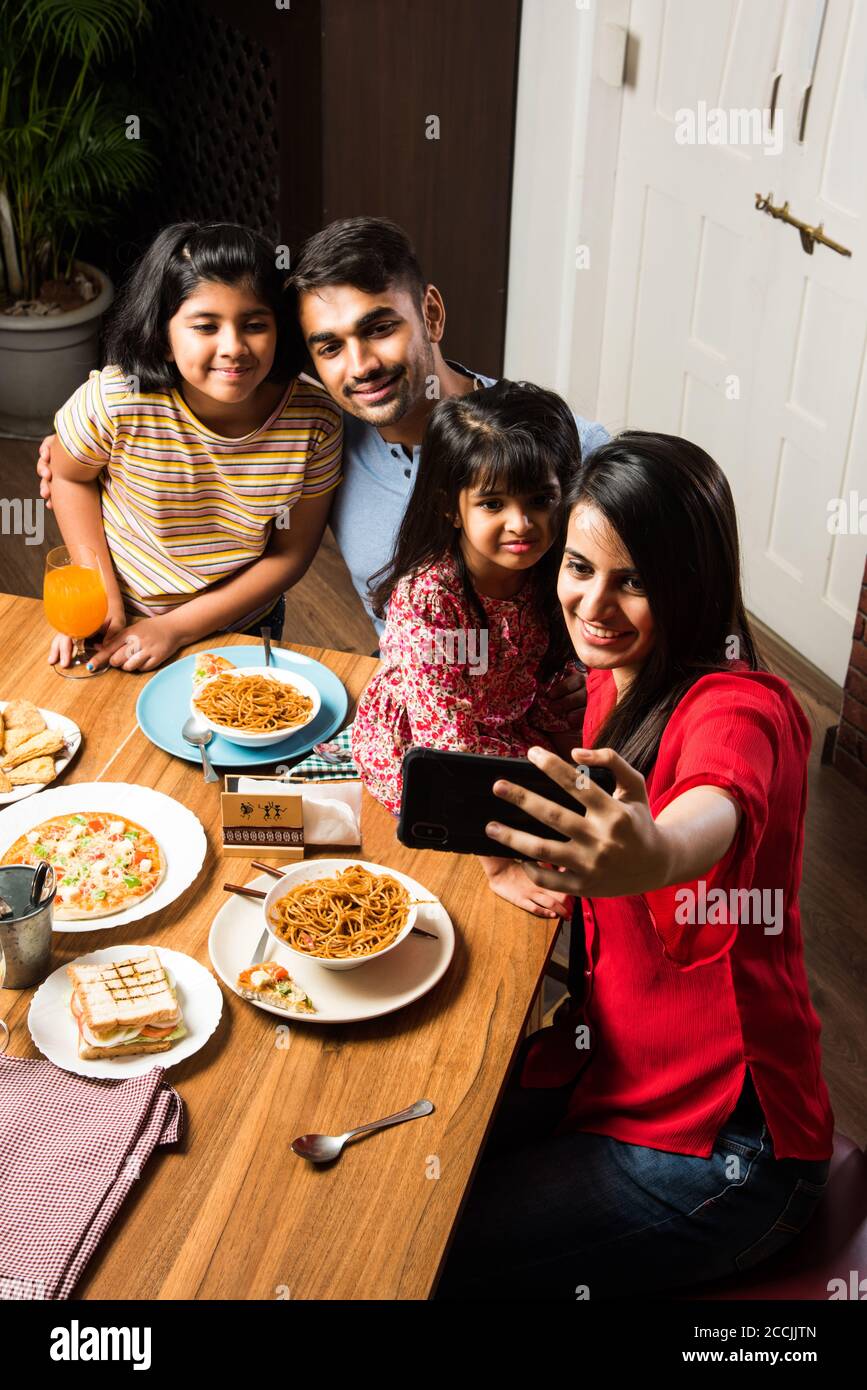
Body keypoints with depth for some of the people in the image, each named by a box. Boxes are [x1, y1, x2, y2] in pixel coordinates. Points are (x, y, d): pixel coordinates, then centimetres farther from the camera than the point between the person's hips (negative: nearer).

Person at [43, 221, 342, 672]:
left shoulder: (316, 423, -25)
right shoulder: (116, 401, -29)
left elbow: (291, 552, -16)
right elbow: (69, 476, -9)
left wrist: (175, 627, -21)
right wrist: (104, 598, -15)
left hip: (242, 627, 1)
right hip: (121, 627, 0)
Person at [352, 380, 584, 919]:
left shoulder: (548, 574, -15)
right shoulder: (425, 597, -34)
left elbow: (553, 679, 2)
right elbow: (447, 738, -34)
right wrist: (499, 865, -32)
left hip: (508, 730, 6)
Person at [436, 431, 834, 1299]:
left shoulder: (739, 709, -24)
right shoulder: (616, 679, 1)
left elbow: (711, 816, -48)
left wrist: (655, 853, -69)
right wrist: (540, 861, -8)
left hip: (717, 1141, -7)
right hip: (607, 1063, 7)